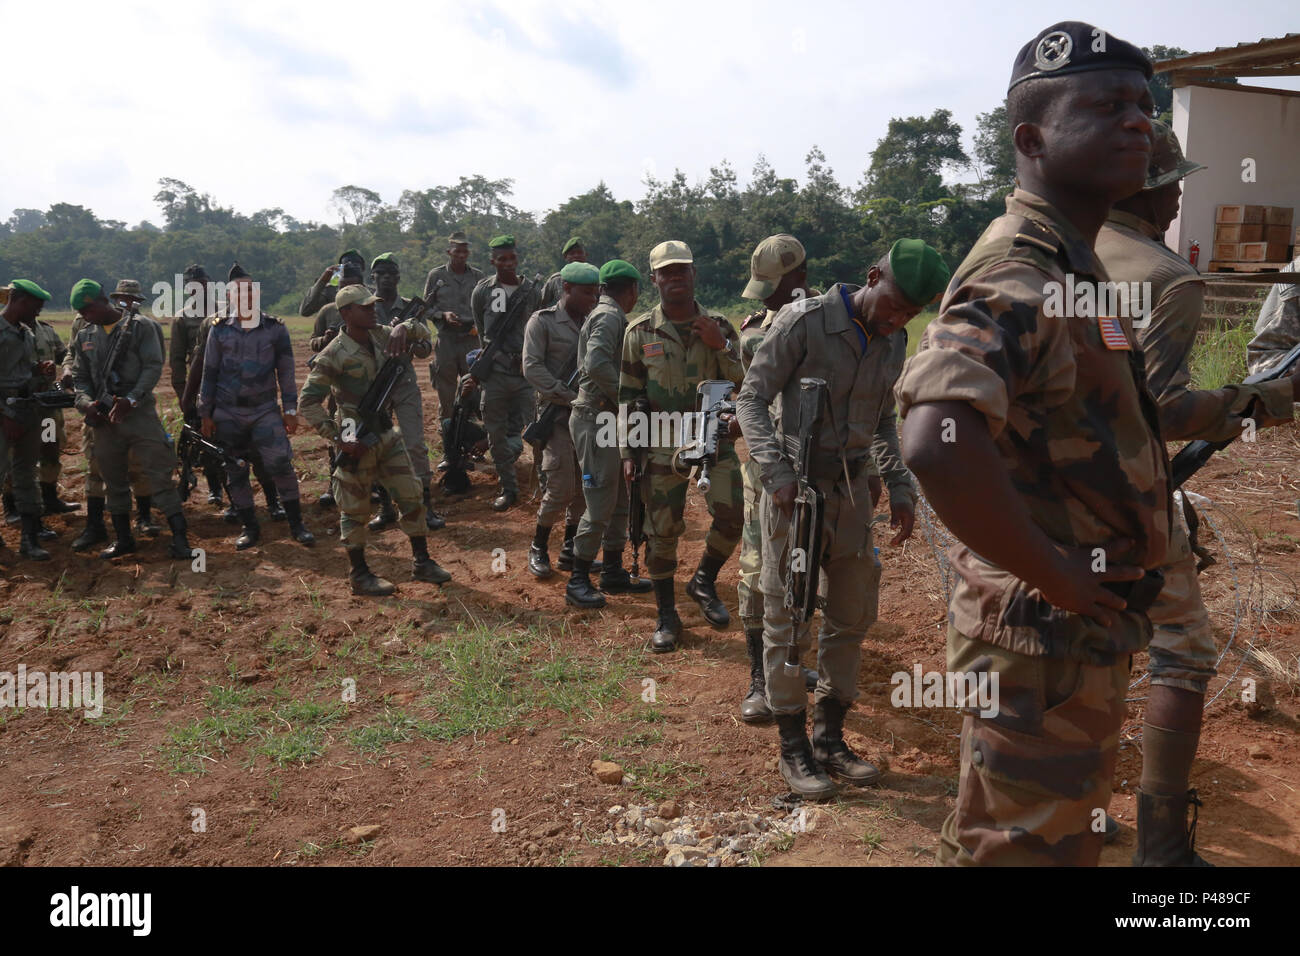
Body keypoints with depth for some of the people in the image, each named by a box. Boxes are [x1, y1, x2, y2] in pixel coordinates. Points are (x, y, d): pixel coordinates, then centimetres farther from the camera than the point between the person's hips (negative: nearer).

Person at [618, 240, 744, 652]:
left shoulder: (719, 327, 5)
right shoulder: (640, 332, 2)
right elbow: (628, 396, 5)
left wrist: (721, 347, -14)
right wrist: (628, 452, 0)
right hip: (662, 445, -1)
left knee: (733, 513, -12)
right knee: (662, 530, 3)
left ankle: (705, 581, 16)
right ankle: (667, 615, 19)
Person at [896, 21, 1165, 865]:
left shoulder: (1072, 267, 12)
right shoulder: (1017, 275, -22)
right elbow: (937, 443, -39)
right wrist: (1056, 577, -27)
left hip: (1088, 628, 10)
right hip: (1047, 632, -10)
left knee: (1066, 833, 25)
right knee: (1030, 843, 6)